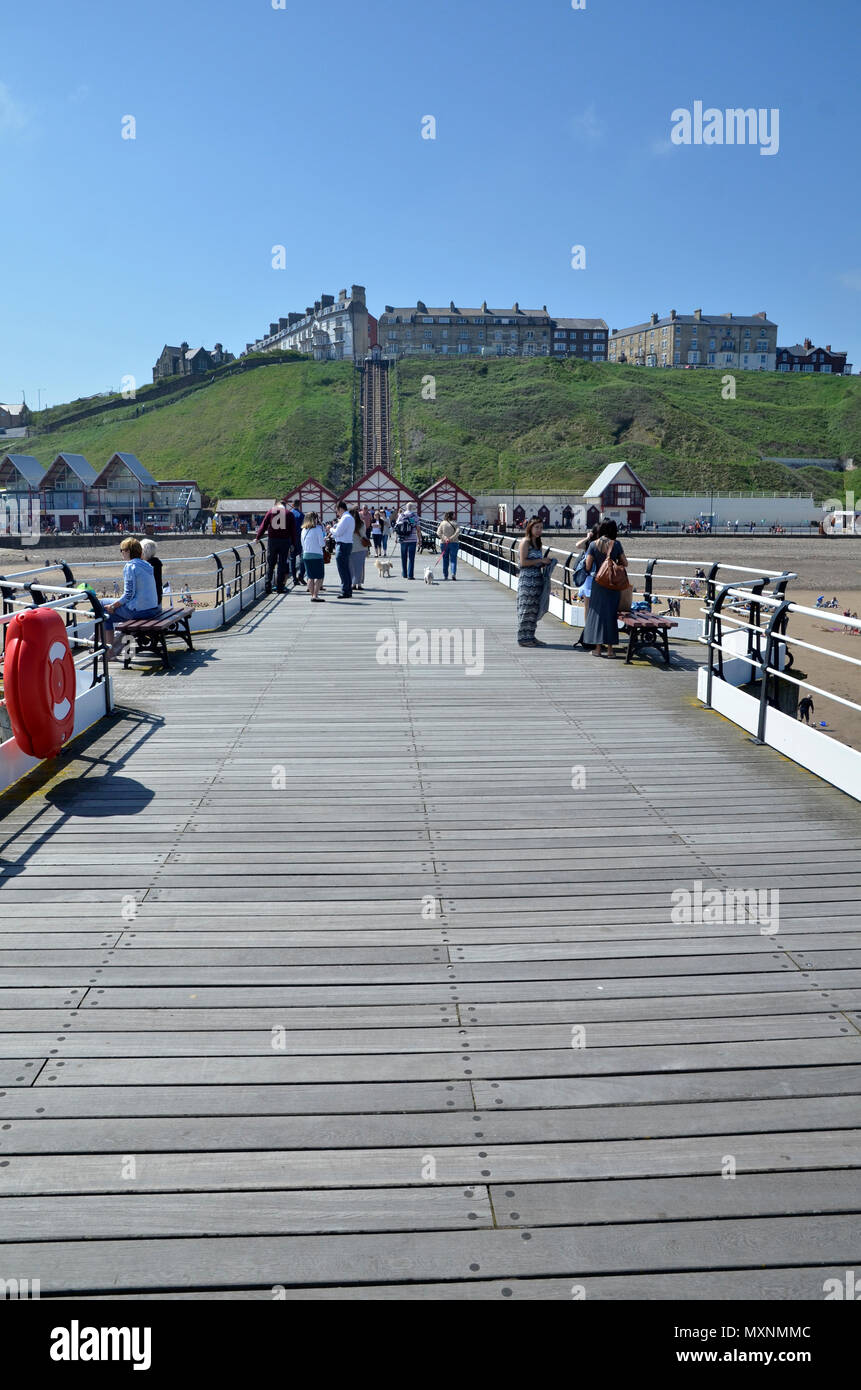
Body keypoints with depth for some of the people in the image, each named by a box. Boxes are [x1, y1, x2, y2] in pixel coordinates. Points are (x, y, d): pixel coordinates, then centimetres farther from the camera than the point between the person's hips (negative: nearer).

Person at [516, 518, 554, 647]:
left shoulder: (538, 543, 17)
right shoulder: (525, 542, -7)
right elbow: (523, 562, -14)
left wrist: (546, 562, 3)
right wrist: (540, 560, -12)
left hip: (538, 578, 8)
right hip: (526, 579, -8)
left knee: (534, 609, 8)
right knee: (526, 609, -5)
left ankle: (531, 636, 14)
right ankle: (523, 638, -1)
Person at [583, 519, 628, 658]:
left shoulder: (594, 544, -2)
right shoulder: (616, 544, -2)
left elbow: (588, 566, -5)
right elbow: (625, 563, 2)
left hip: (598, 583, 0)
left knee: (597, 612, 6)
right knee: (611, 613, 8)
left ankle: (598, 648, 3)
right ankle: (610, 648, 8)